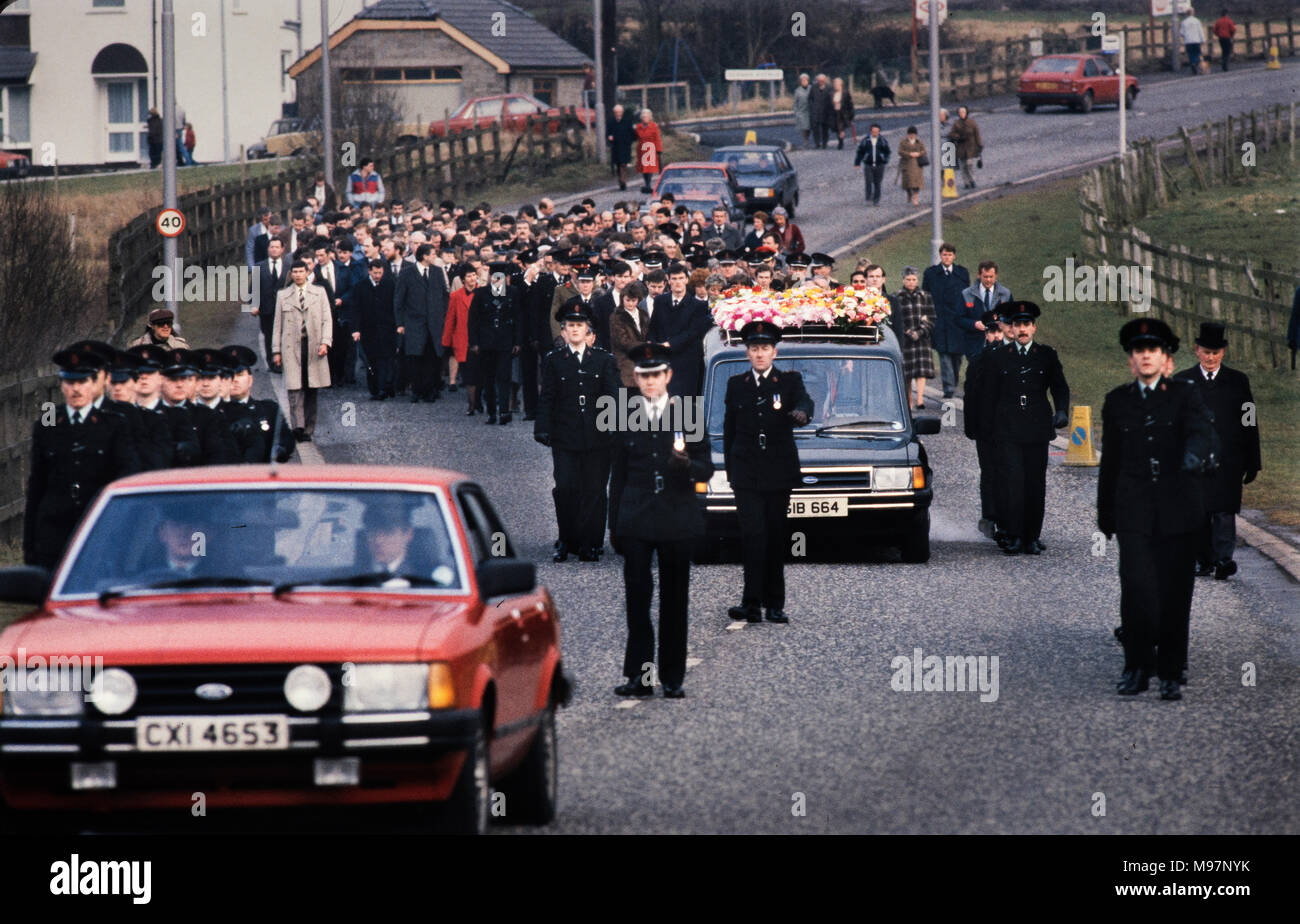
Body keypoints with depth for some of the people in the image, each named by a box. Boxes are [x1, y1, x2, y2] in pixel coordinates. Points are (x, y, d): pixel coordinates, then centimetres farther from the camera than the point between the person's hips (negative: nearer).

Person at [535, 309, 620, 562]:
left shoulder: (603, 359, 8)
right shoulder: (553, 360, 6)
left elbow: (612, 396, 4)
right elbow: (546, 398, 4)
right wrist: (543, 428, -8)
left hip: (597, 437, 1)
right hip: (565, 436, -1)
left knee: (593, 489, 1)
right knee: (565, 488, -8)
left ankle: (590, 544, 9)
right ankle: (567, 540, 8)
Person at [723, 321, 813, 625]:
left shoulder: (789, 381, 4)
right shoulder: (736, 385, 9)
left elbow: (804, 402, -17)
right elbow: (729, 430, 13)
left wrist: (801, 412, -41)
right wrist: (731, 471, 8)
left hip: (779, 471, 0)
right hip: (747, 473, 0)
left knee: (775, 537, 4)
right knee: (753, 535, -12)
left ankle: (774, 604, 11)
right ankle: (752, 602, -17)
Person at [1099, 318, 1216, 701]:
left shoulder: (1184, 394, 5)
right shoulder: (1117, 401, 11)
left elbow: (1201, 430, -14)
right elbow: (1110, 460, 16)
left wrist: (1195, 455, -37)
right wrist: (1104, 513, 17)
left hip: (1177, 510, -1)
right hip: (1134, 511, 1)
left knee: (1174, 593, 0)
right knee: (1137, 588, -12)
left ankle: (1171, 673, 10)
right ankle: (1137, 667, 2)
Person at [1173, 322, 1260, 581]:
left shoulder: (1238, 381, 9)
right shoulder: (1182, 382, 9)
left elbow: (1250, 423, 10)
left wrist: (1252, 462, 6)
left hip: (1228, 460, -1)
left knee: (1224, 511, -12)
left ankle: (1223, 559, -20)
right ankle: (1203, 560, 13)